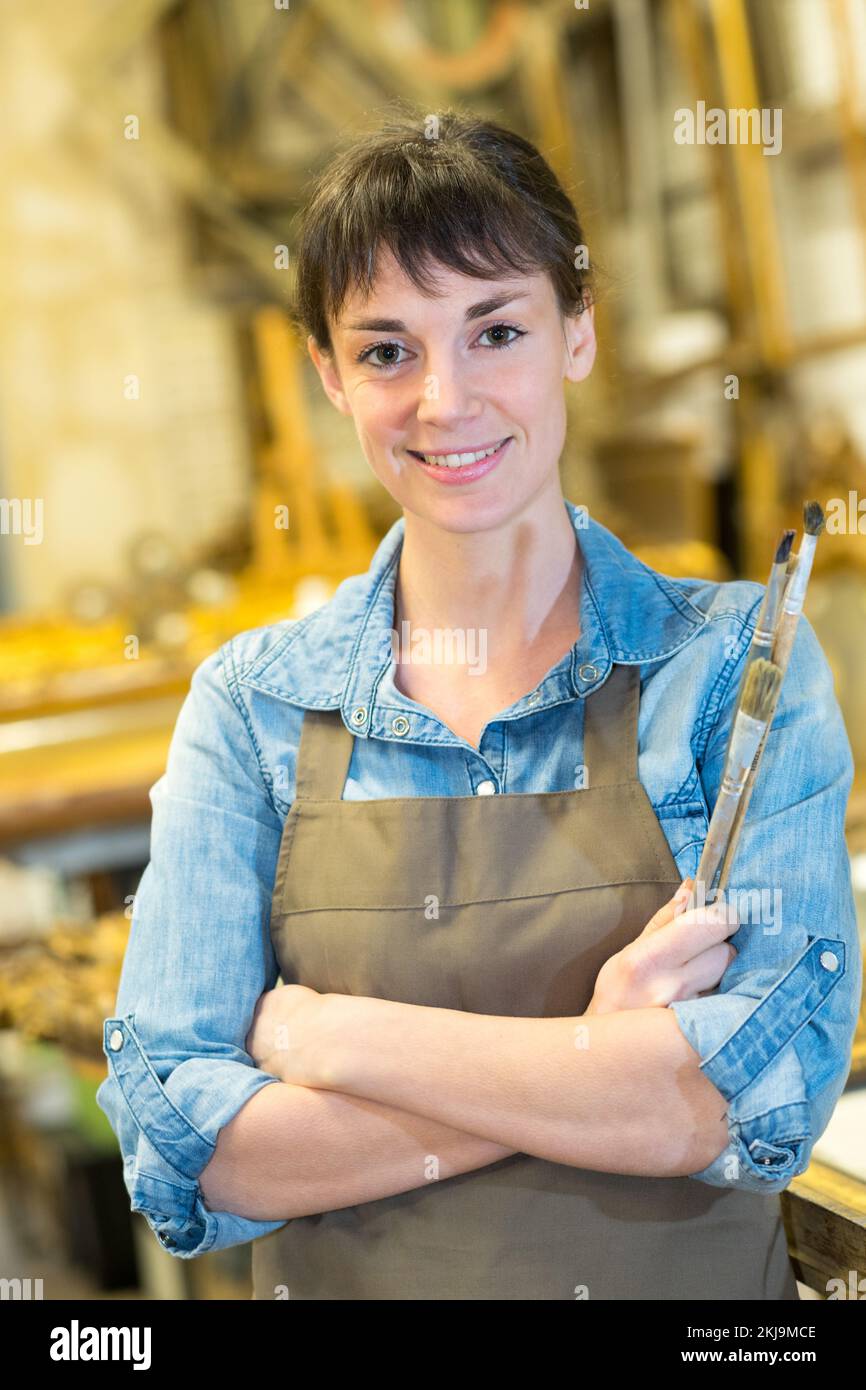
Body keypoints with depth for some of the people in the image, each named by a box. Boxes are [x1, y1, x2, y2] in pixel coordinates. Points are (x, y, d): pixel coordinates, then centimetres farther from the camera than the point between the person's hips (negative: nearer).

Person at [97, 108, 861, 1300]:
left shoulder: (738, 663, -10)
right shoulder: (250, 705, -7)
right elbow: (172, 1147, -14)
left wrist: (329, 1033, -20)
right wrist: (611, 1074, -23)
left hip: (686, 1278, 0)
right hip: (344, 1281, 1)